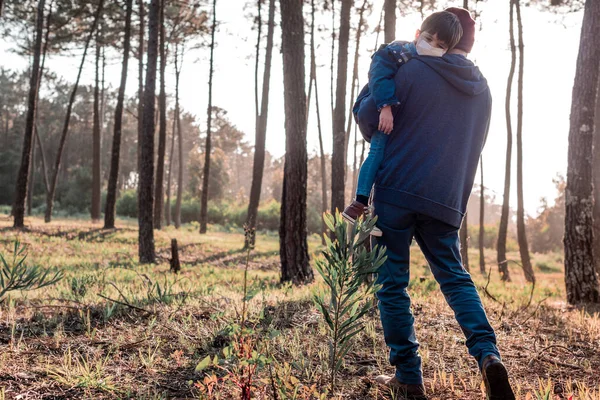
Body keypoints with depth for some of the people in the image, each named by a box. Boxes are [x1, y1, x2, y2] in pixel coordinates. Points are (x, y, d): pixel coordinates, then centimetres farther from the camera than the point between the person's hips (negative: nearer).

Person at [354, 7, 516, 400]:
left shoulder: (415, 70, -3)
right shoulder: (483, 91, 15)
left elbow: (369, 116, -1)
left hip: (397, 191, -4)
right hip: (446, 201, 5)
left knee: (393, 283, 4)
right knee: (455, 277, 15)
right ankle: (488, 353, -7)